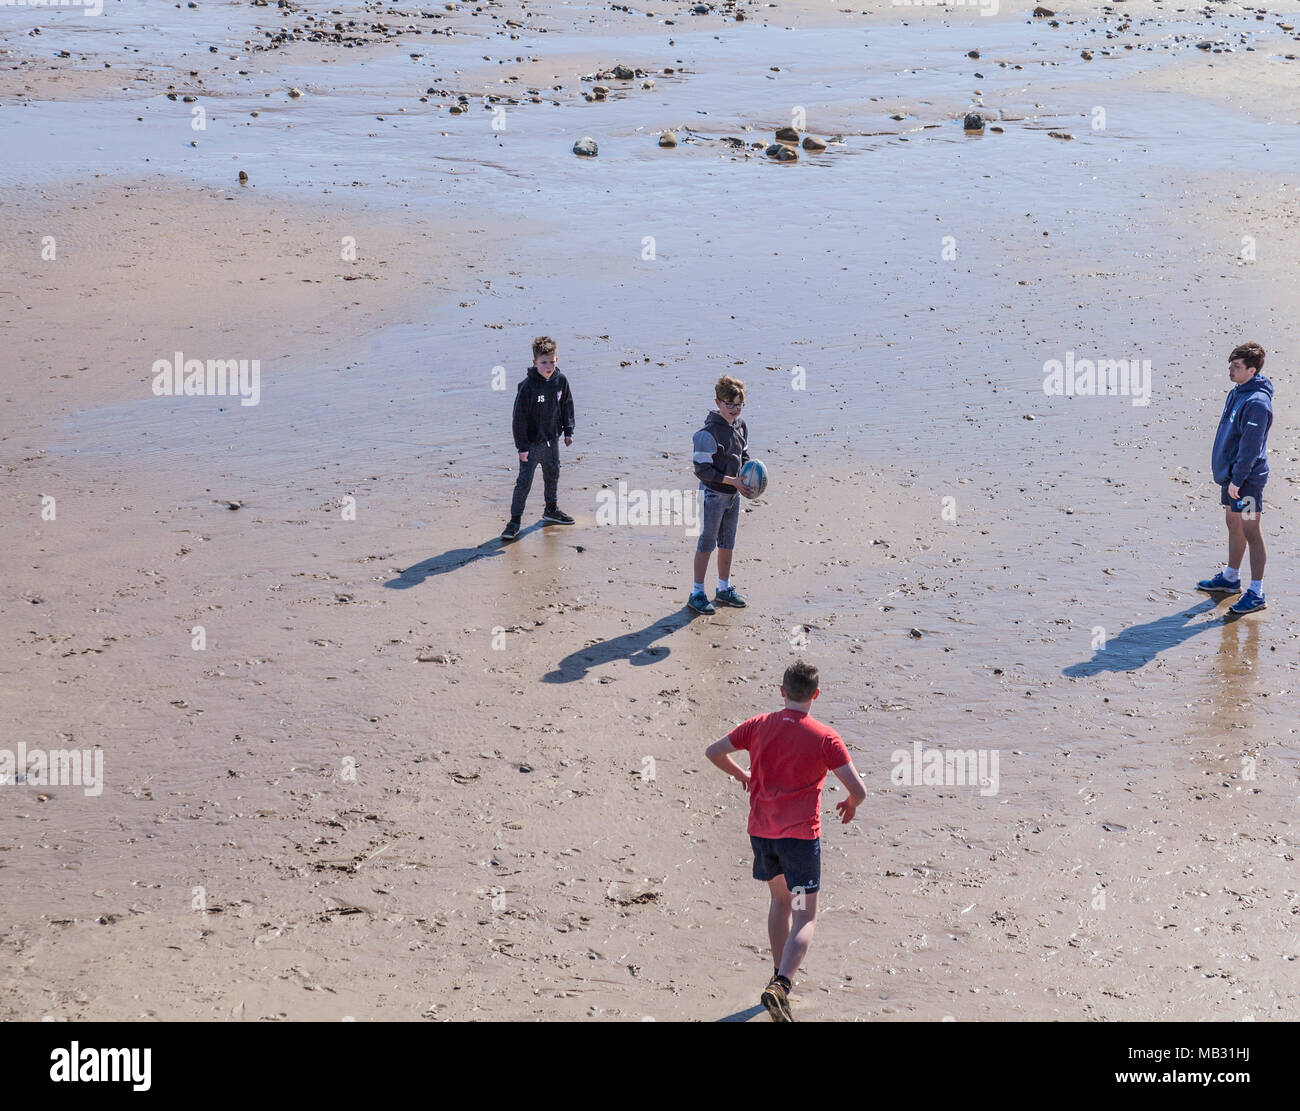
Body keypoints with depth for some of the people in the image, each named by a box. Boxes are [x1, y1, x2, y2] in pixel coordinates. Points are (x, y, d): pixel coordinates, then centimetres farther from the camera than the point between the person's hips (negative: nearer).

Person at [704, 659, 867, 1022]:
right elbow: (858, 790, -12)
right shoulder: (825, 738, -9)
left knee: (780, 899, 26)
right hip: (801, 835, -4)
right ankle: (781, 986, -19)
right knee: (805, 918, 1)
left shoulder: (759, 726, 0)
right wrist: (850, 804, 12)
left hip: (761, 831, 4)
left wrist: (741, 775, 24)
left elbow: (713, 752, 7)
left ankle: (781, 978, 32)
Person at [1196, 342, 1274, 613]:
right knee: (1233, 525, 21)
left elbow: (1251, 446, -23)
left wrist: (1237, 479, -21)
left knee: (1250, 532, -3)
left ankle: (1256, 593, 3)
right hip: (1231, 473, 10)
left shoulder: (1257, 402, -22)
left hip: (1247, 478, -10)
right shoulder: (1236, 393, 9)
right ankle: (1230, 578, 37)